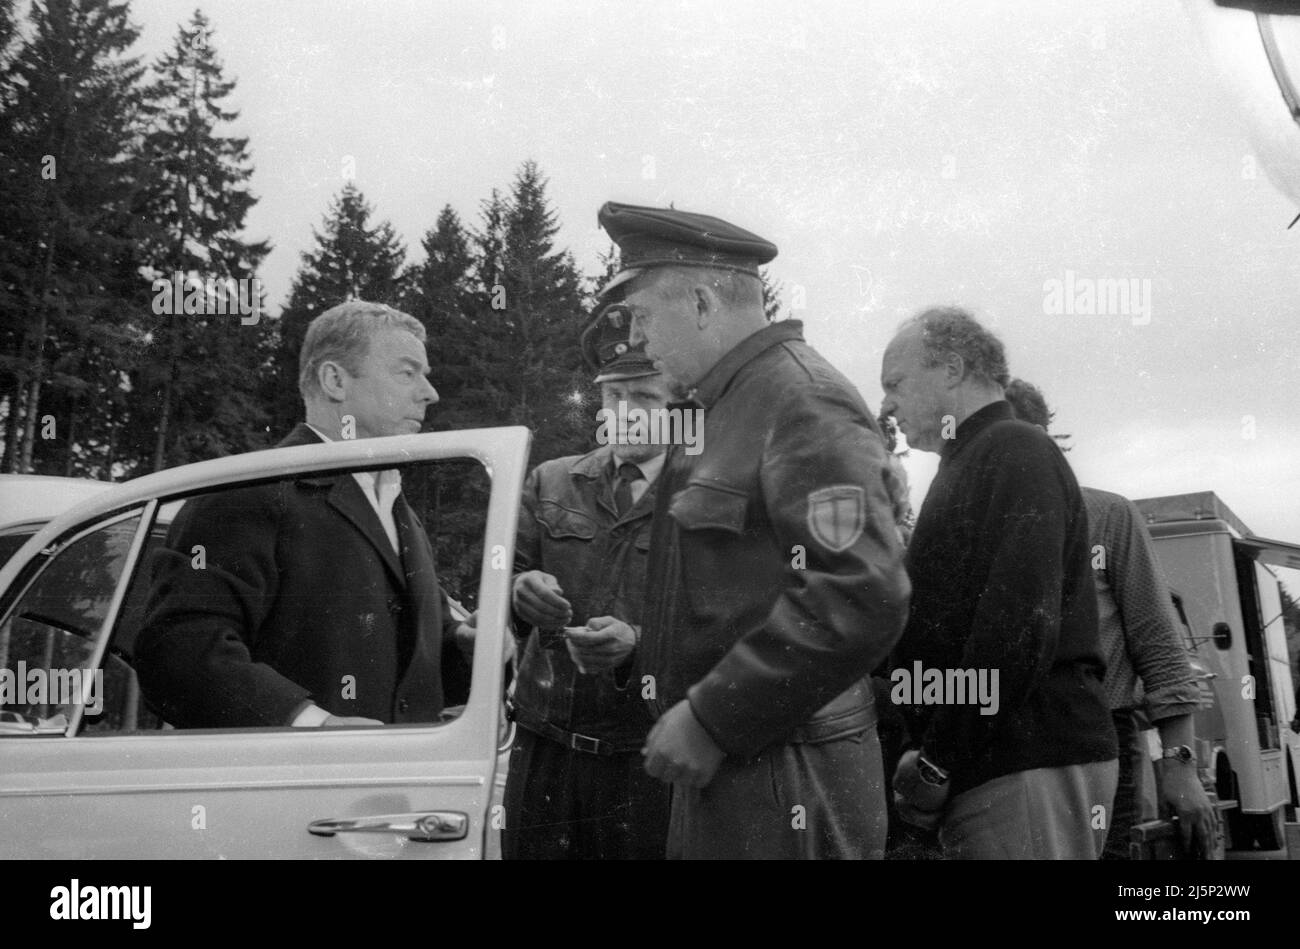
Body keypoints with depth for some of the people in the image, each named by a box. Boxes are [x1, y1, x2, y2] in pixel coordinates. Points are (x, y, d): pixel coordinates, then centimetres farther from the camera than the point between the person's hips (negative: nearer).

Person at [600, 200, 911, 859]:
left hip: (784, 793, -9)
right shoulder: (722, 409, 16)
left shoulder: (804, 401, -14)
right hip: (718, 772, 9)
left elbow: (864, 598, -24)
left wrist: (710, 718, -21)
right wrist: (636, 651, 11)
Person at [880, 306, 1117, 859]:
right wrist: (933, 758, 13)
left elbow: (1021, 629, -19)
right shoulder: (968, 466, 25)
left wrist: (938, 766, -16)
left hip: (1031, 770, -9)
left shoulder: (1017, 452, -6)